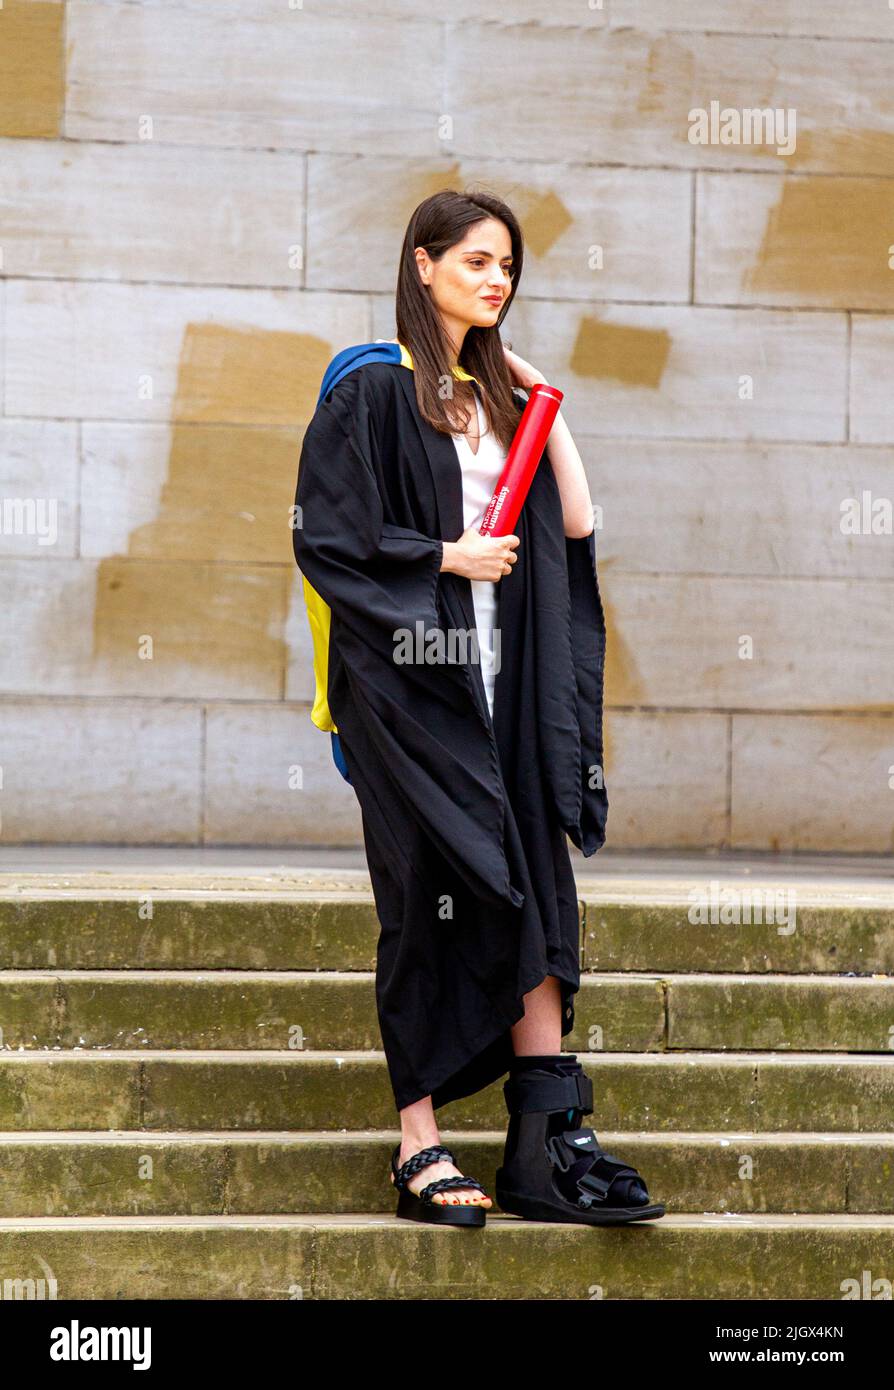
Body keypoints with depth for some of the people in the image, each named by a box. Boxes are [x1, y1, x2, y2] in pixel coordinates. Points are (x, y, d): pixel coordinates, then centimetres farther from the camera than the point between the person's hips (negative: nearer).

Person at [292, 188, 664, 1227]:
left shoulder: (495, 394, 17)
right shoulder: (374, 390, -3)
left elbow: (575, 522, 9)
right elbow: (327, 536, -9)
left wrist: (545, 403, 6)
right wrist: (445, 557, -14)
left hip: (502, 680, 6)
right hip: (407, 678, -6)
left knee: (529, 898, -1)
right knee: (433, 896, -6)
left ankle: (543, 1148, -2)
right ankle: (420, 1147, 0)